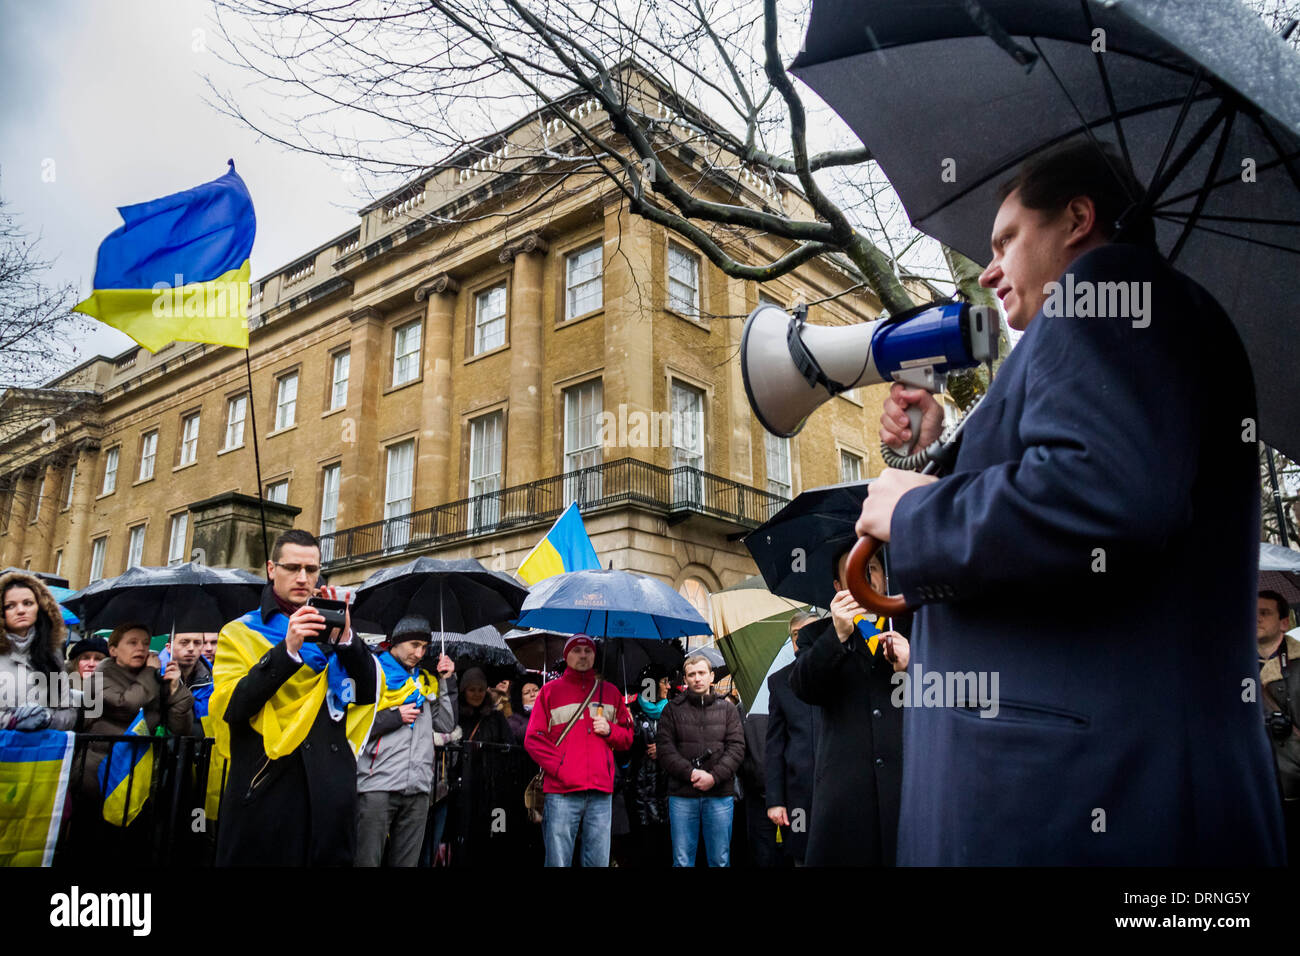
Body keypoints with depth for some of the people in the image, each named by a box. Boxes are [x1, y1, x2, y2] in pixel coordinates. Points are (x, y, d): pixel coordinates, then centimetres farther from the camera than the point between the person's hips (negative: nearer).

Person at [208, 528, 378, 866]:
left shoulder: (330, 629, 12)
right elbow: (231, 708, -9)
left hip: (330, 789, 3)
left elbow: (369, 693, 1)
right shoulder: (240, 633, 5)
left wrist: (346, 639, -16)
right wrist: (287, 650, -20)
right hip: (264, 788, -2)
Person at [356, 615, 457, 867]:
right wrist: (395, 717, -8)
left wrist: (447, 682, 8)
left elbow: (446, 725, 13)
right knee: (367, 859, -6)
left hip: (417, 789, 5)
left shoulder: (425, 681, 19)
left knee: (407, 861, 9)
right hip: (377, 785, -5)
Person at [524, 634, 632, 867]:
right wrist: (559, 767, -10)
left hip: (601, 792, 3)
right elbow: (533, 739, 2)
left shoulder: (610, 691, 17)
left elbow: (627, 738, 21)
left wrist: (610, 730, -1)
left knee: (599, 861, 4)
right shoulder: (551, 691, 9)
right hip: (562, 790, -2)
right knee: (558, 862, -3)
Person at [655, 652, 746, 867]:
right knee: (682, 860, 5)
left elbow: (736, 748, 1)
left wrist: (714, 776, -12)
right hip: (682, 795, 0)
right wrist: (691, 773, -14)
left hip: (720, 795, 1)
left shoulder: (727, 708, 9)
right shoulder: (673, 709, 7)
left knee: (721, 860, 6)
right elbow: (665, 748, -1)